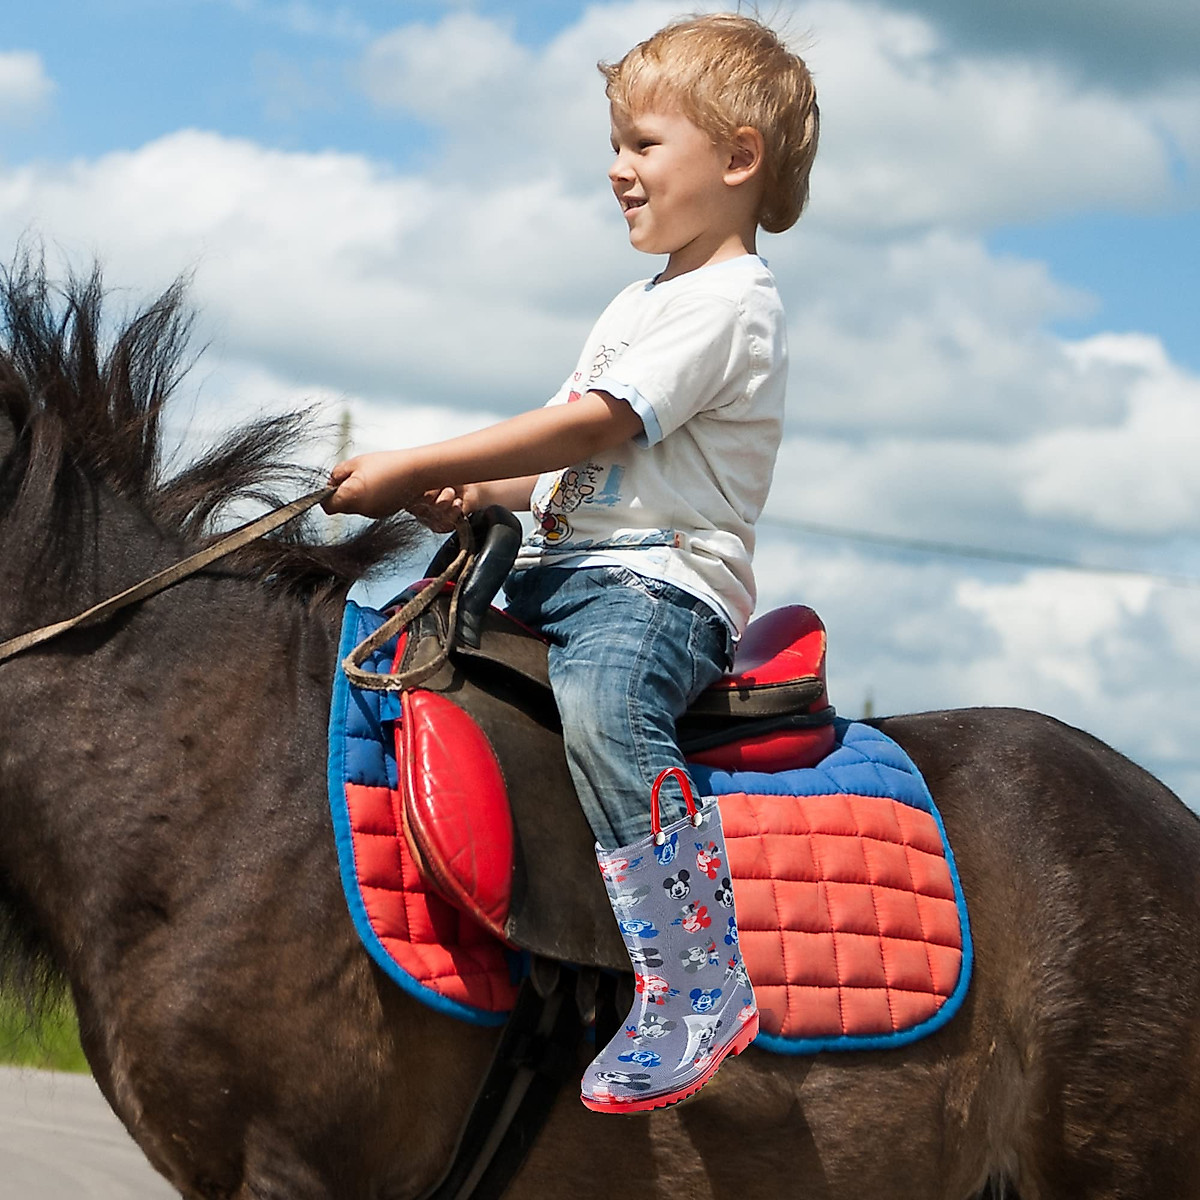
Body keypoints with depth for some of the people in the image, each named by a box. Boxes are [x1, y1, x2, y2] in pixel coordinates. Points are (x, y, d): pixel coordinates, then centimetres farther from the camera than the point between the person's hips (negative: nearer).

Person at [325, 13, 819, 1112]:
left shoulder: (726, 302, -9)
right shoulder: (641, 305, 25)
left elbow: (589, 427, -18)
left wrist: (413, 469, -15)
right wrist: (478, 493, 6)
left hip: (663, 579, -11)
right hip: (562, 565, 11)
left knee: (601, 702, -39)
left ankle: (702, 985, -41)